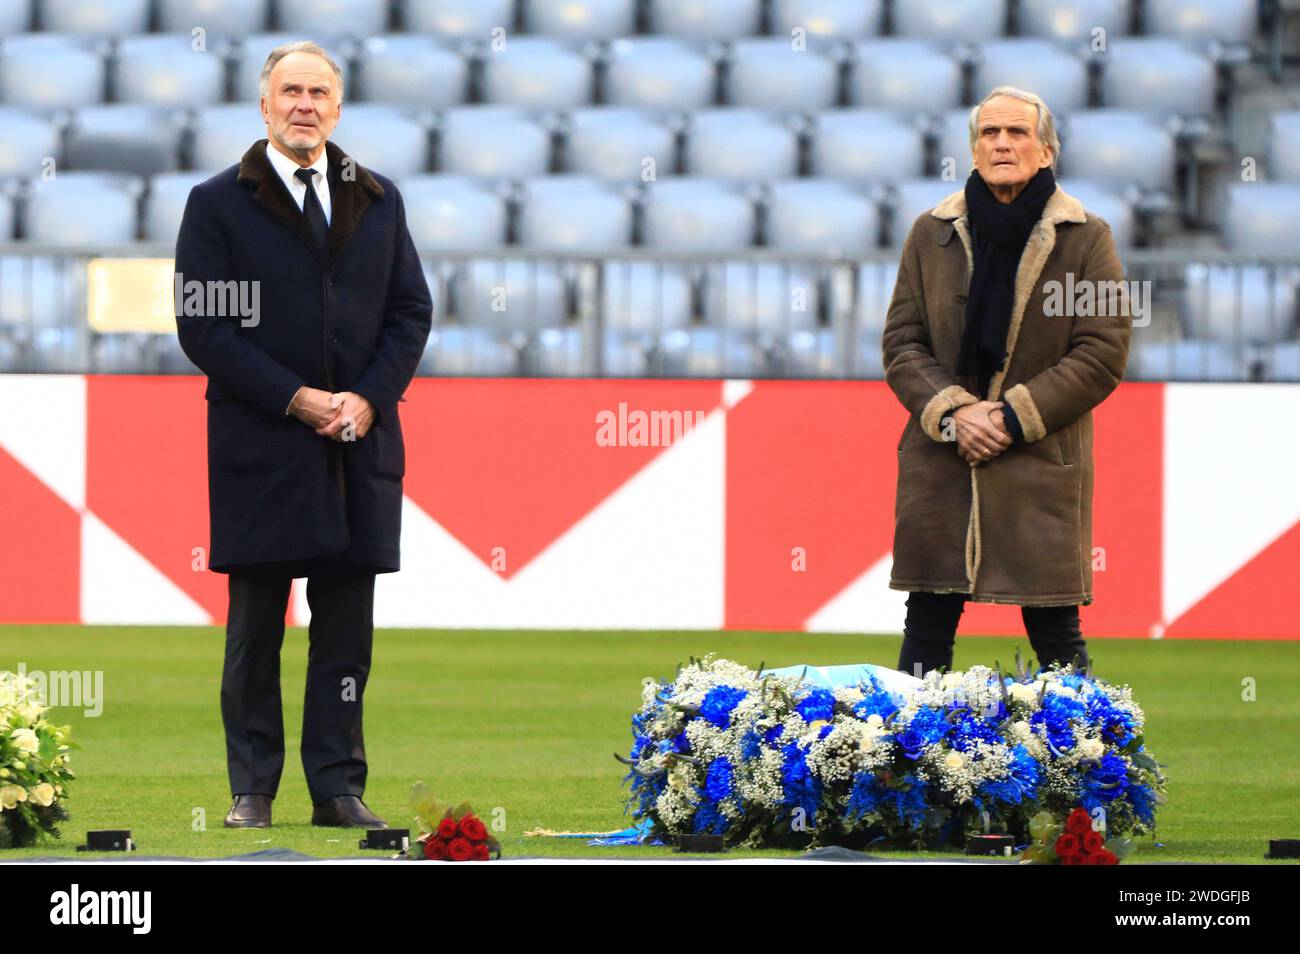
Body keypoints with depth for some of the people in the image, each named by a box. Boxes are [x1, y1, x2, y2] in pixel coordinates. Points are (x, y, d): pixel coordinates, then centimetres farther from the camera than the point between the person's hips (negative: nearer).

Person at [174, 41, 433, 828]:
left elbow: (412, 311, 10)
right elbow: (204, 327, -5)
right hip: (261, 450, -3)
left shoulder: (378, 201, 13)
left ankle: (339, 787, 9)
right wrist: (295, 399, -13)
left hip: (360, 443, 3)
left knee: (347, 628, 4)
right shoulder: (219, 204, 2)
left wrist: (369, 397, -6)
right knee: (256, 627, 2)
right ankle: (252, 790, 8)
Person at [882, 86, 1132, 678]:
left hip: (1042, 470, -2)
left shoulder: (1086, 238, 1)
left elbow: (1103, 353, -3)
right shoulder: (933, 234, 9)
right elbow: (901, 341, 7)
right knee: (926, 627, 4)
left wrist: (1013, 417, -11)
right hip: (941, 466, 2)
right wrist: (951, 411, -10)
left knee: (1054, 631, -3)